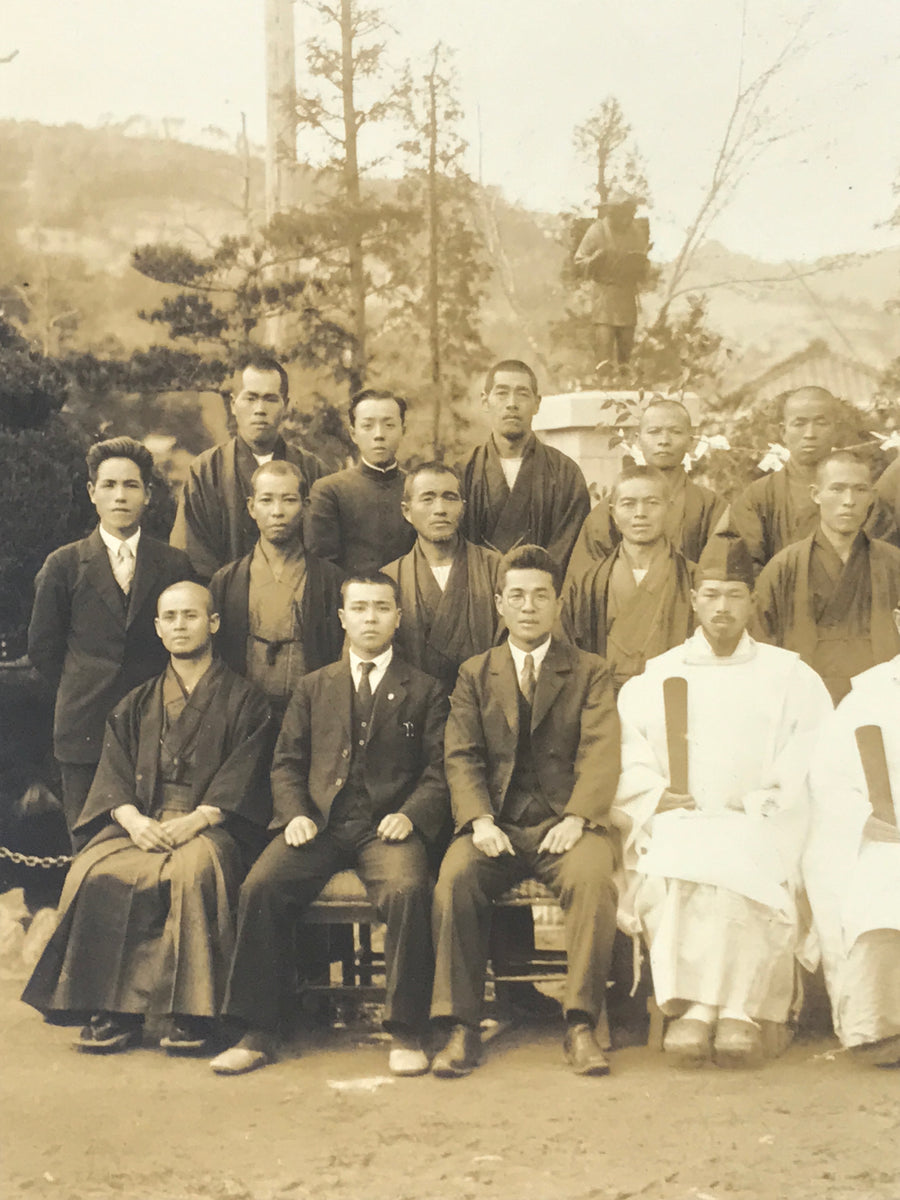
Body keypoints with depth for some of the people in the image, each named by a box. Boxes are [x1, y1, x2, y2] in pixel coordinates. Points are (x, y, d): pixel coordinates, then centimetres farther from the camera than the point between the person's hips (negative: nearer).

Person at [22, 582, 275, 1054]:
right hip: (140, 824, 3)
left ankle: (190, 1015, -30)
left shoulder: (244, 701, 10)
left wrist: (195, 821, -18)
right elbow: (113, 775, 10)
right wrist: (133, 819, -12)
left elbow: (243, 778, -2)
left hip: (211, 827, -3)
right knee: (95, 871, -29)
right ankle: (113, 1011, -22)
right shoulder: (135, 706, 21)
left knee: (194, 868, -38)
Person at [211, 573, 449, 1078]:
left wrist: (410, 814, -12)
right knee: (261, 887, -26)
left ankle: (406, 1033, -21)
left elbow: (439, 771, 6)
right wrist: (295, 814, -3)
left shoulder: (425, 691, 15)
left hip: (387, 825, -2)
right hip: (319, 823, 2)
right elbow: (286, 763, 16)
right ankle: (258, 1033, -16)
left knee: (408, 890, -34)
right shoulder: (314, 687, 22)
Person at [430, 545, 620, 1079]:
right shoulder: (475, 674, 16)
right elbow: (462, 757, 5)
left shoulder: (590, 672, 12)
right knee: (454, 878, -29)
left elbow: (601, 754, -2)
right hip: (497, 826, 1)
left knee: (593, 877, -33)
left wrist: (577, 817, -19)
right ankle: (461, 1029, -22)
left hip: (564, 823, -1)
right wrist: (479, 820, -14)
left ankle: (582, 1026, -25)